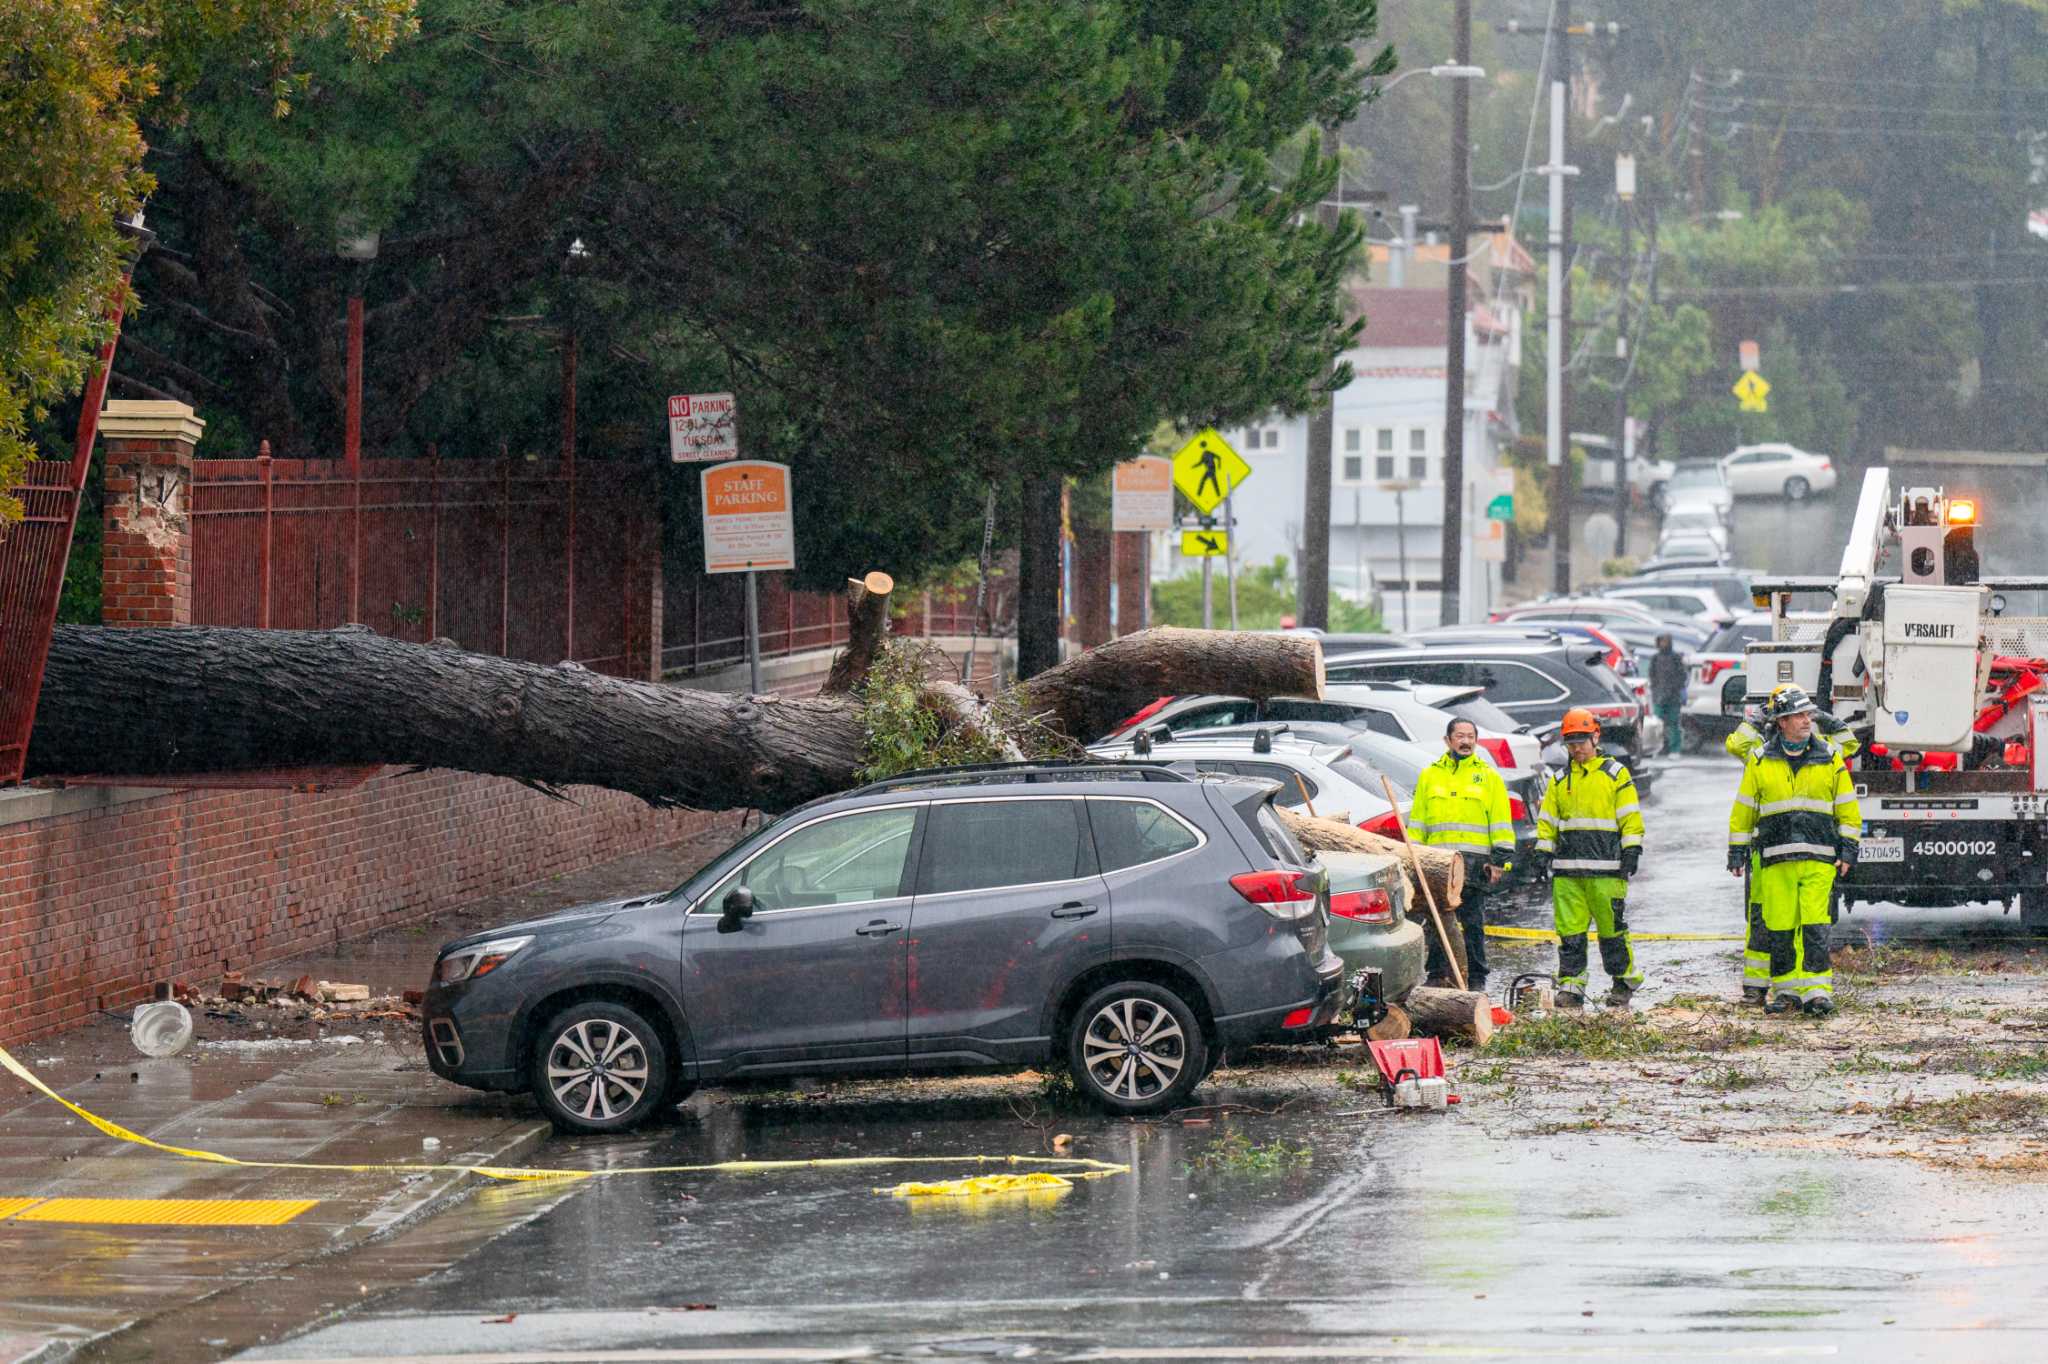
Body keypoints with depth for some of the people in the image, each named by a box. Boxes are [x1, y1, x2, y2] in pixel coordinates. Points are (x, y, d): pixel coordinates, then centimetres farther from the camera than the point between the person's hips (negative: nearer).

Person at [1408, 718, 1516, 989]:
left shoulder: (1489, 776, 9)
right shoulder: (1429, 776, 16)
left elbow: (1501, 822, 6)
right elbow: (1416, 822, 17)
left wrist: (1500, 860, -3)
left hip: (1475, 863, -2)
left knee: (1473, 924, -1)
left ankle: (1476, 979, 3)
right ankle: (1438, 975, 8)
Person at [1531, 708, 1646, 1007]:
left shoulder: (1615, 774, 5)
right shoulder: (1560, 780, 17)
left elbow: (1631, 818, 1)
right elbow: (1547, 821, 20)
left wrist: (1631, 851, -7)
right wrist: (1543, 852, 9)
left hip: (1606, 866, -4)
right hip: (1567, 868, 4)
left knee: (1612, 927, -2)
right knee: (1569, 930, 0)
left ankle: (1624, 981, 10)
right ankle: (1570, 986, 2)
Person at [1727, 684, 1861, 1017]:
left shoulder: (1829, 759, 7)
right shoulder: (1760, 762, 6)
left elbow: (1848, 810, 11)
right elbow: (1742, 811, 12)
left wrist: (1848, 851, 3)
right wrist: (1737, 853, 8)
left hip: (1819, 861, -1)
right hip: (1775, 861, 1)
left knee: (1815, 926, -10)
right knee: (1779, 927, 2)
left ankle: (1817, 990, -9)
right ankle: (1786, 989, 12)